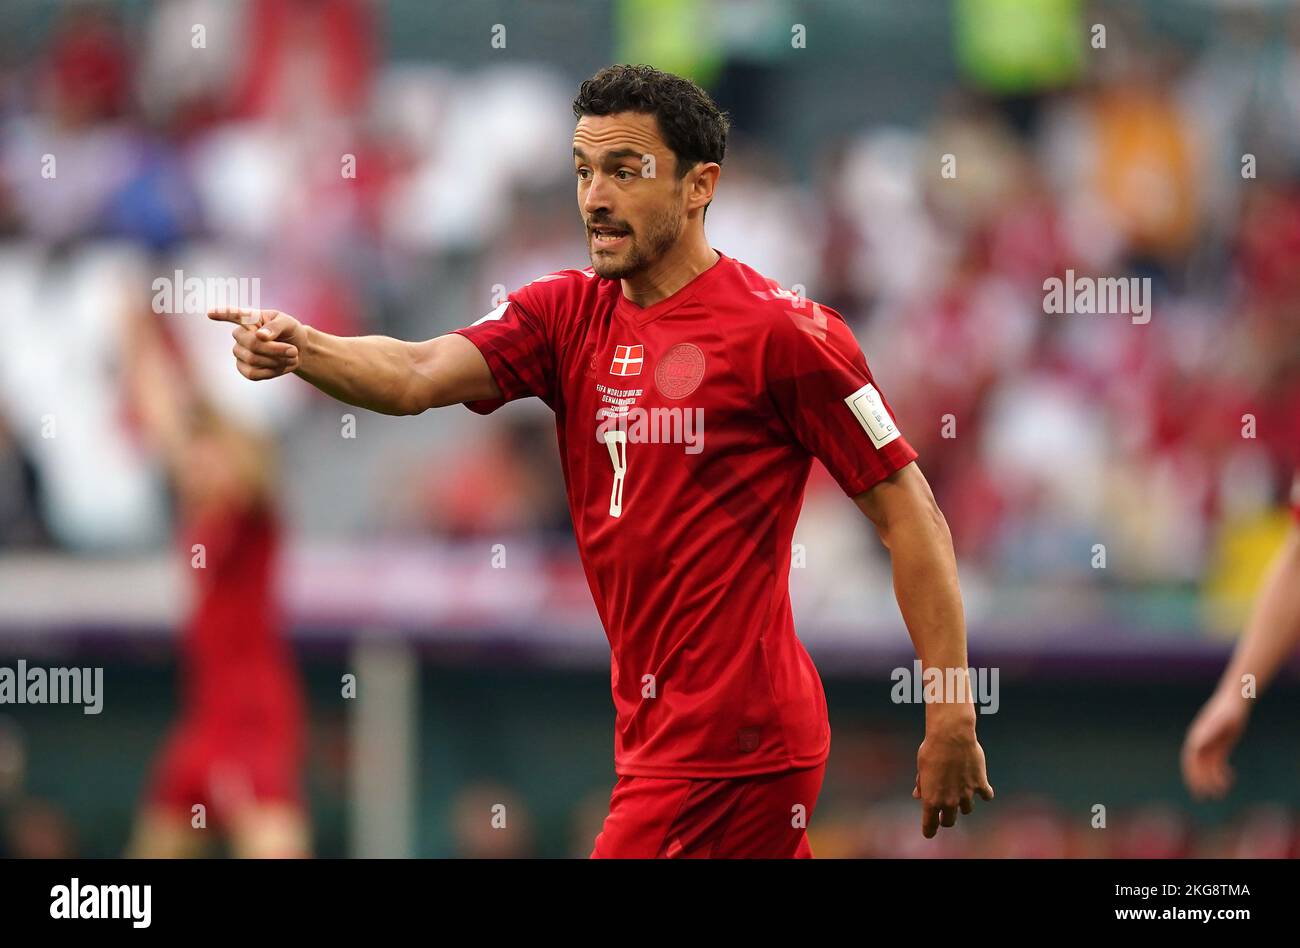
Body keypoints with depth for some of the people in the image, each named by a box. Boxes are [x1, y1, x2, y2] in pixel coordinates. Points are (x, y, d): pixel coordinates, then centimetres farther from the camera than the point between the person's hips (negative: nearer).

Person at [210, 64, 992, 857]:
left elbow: (910, 516, -8)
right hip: (658, 730, 7)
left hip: (726, 747, -7)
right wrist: (300, 348, -30)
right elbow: (420, 375, -9)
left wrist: (952, 718, -12)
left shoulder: (783, 331, -10)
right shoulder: (570, 315, 8)